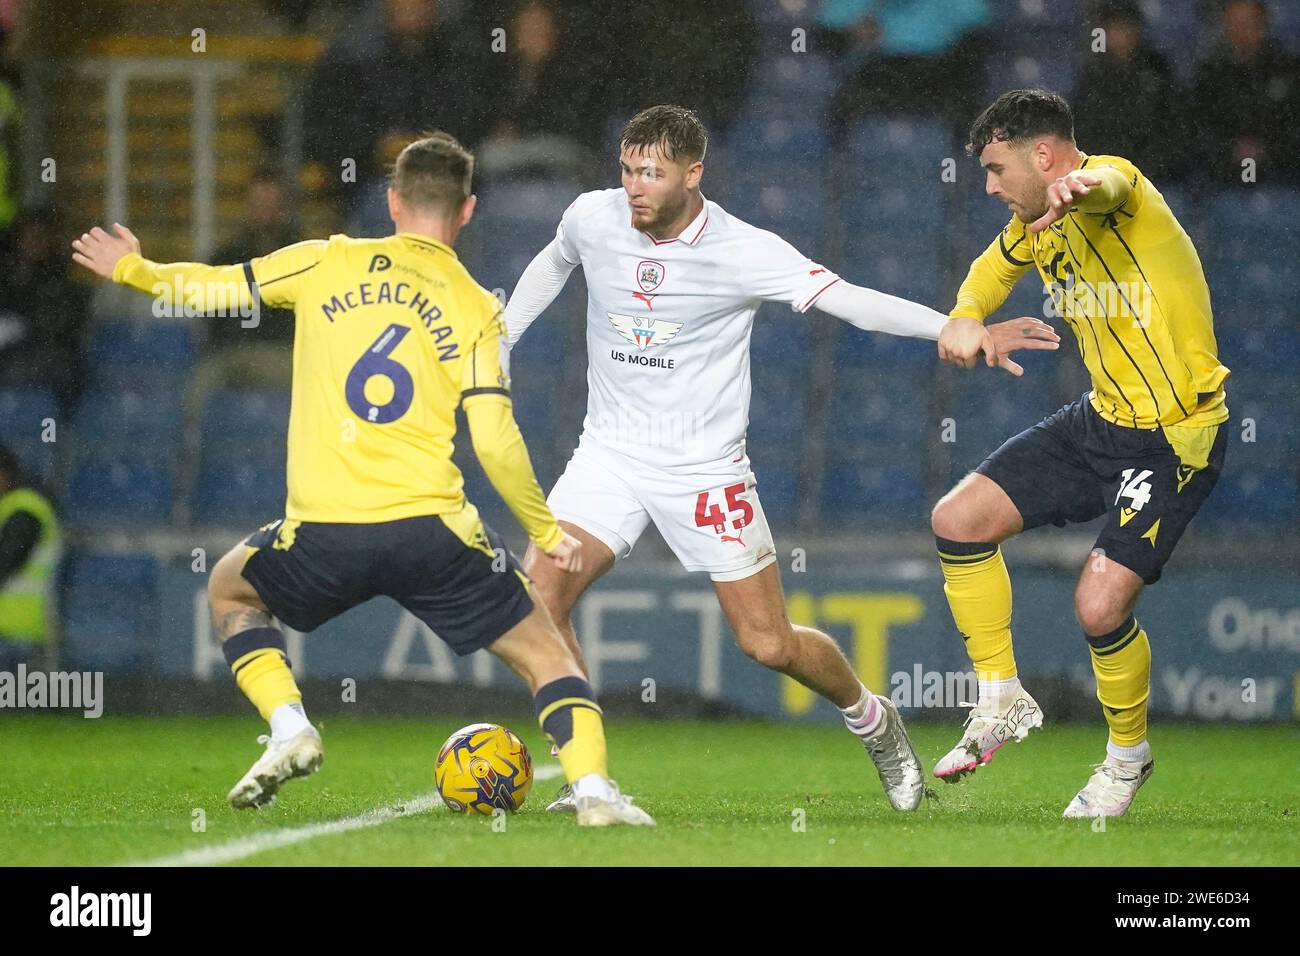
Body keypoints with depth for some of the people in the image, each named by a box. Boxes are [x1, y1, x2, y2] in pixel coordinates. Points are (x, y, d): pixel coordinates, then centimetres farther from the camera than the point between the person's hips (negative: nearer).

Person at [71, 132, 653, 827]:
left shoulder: (328, 264, 7)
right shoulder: (476, 308, 4)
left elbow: (215, 287, 14)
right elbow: (495, 443, -3)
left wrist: (132, 269, 33)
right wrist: (548, 534, 9)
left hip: (323, 535, 1)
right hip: (431, 533, -1)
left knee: (229, 591, 31)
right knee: (545, 656, 13)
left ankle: (289, 728, 10)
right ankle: (592, 789, -10)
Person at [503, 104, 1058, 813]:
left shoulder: (743, 252, -17)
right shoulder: (593, 218, -5)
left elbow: (849, 300, -20)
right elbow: (551, 264, 20)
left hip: (704, 465, -3)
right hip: (610, 453, 3)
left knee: (769, 644, -1)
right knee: (539, 597, -18)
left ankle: (874, 723, 30)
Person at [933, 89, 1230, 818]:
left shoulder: (1117, 189, -21)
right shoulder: (1035, 228, 5)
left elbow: (1106, 184, -47)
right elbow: (998, 266, 27)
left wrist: (1079, 188, -74)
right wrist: (966, 316, 2)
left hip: (1176, 438, -9)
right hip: (1101, 421, 9)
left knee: (1101, 603, -15)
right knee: (959, 519, 2)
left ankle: (1129, 756, 13)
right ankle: (1003, 702, 17)